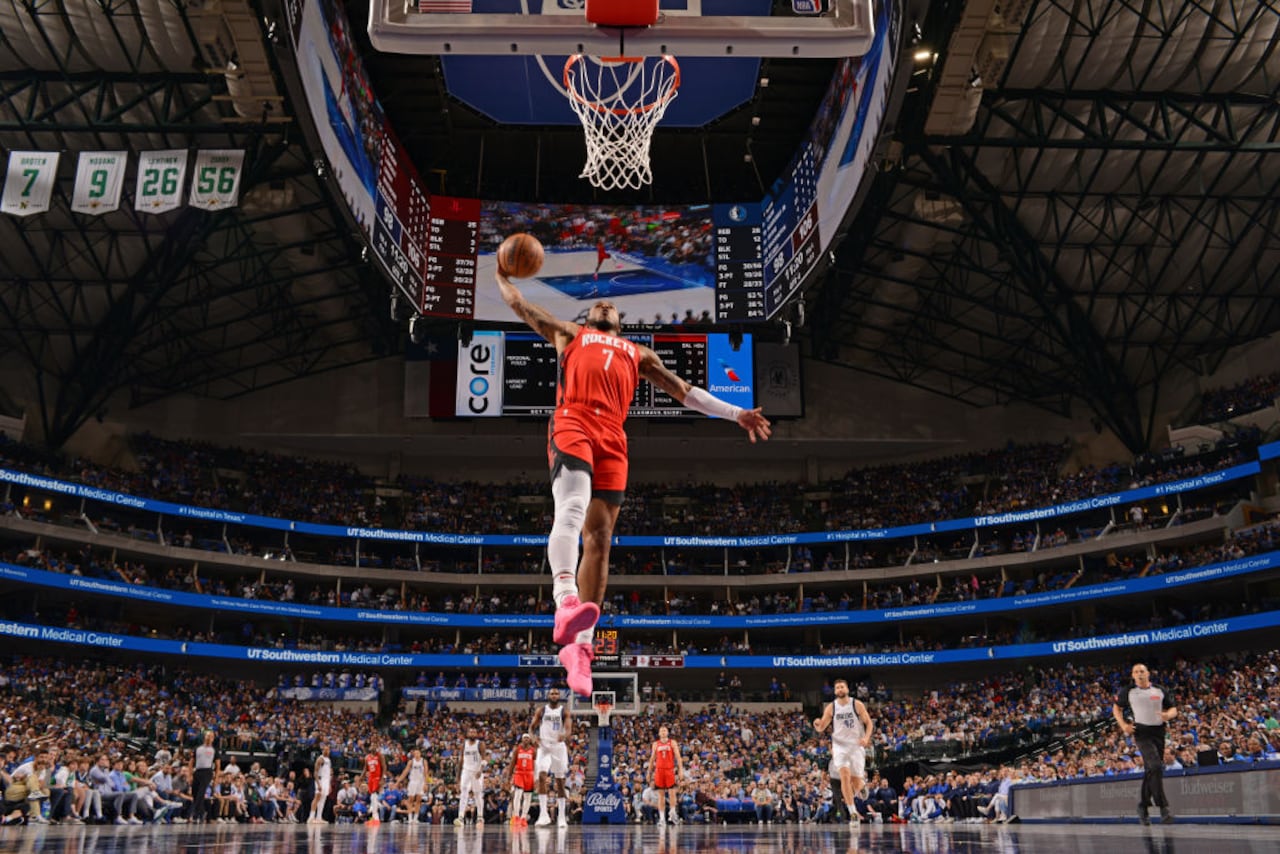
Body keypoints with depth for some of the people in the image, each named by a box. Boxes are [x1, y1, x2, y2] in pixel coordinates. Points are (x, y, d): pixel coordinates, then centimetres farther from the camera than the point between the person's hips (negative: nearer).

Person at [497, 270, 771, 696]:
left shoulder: (638, 353, 36)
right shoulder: (569, 334, 31)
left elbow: (683, 389, 30)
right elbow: (518, 303, 36)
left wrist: (735, 413, 24)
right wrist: (502, 277, 49)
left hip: (612, 438, 3)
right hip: (572, 424, -2)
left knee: (599, 539, -6)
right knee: (571, 510, -29)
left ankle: (580, 644, -7)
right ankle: (566, 600, -48)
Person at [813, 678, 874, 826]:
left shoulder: (857, 704, -3)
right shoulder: (831, 707, 1)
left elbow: (868, 723, 1)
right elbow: (821, 728, 3)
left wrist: (866, 738, -17)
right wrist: (817, 724, -21)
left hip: (856, 745, 0)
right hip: (840, 746, 0)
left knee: (856, 783, 2)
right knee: (845, 776, -20)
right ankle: (853, 812, -15)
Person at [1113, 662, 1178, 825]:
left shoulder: (1159, 692, 11)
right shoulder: (1128, 692, 4)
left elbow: (1173, 709, 16)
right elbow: (1116, 708, 14)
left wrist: (1168, 715, -8)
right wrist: (1123, 725, -2)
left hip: (1158, 732, 4)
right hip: (1142, 733, -4)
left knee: (1151, 771, 10)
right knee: (1155, 766, -21)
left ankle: (1143, 806, 25)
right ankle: (1163, 808, -20)